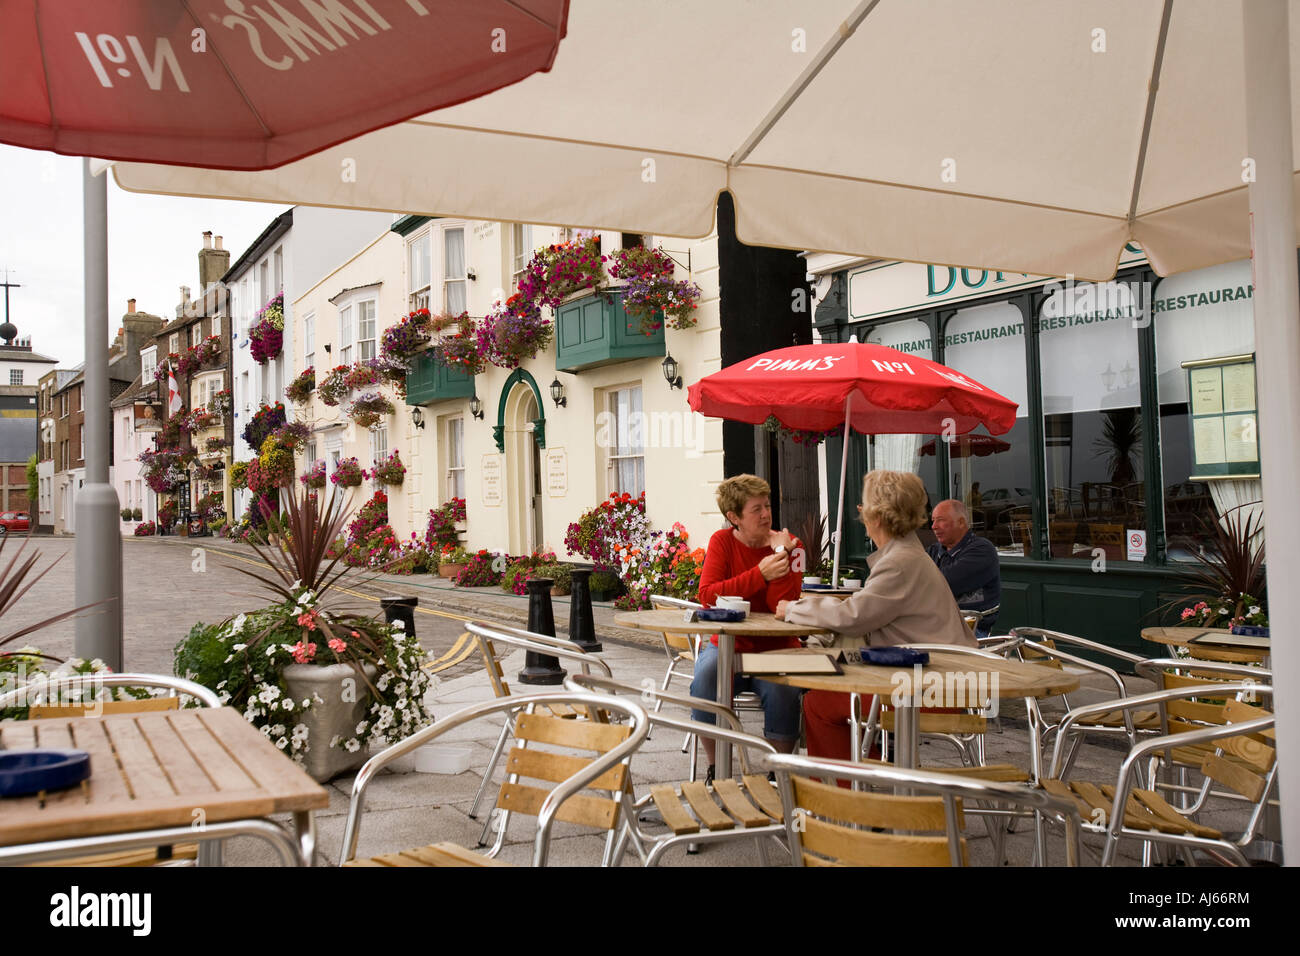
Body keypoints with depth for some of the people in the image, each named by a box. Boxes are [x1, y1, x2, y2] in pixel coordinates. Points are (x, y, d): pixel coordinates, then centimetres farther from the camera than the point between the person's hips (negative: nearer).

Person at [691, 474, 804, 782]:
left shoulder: (787, 544, -2)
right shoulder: (722, 541, 0)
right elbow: (707, 595, -17)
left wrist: (782, 555, -21)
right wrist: (760, 574, -25)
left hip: (776, 648, 0)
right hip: (728, 644, 1)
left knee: (783, 690, -30)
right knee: (705, 681, -29)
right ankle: (716, 768, -9)